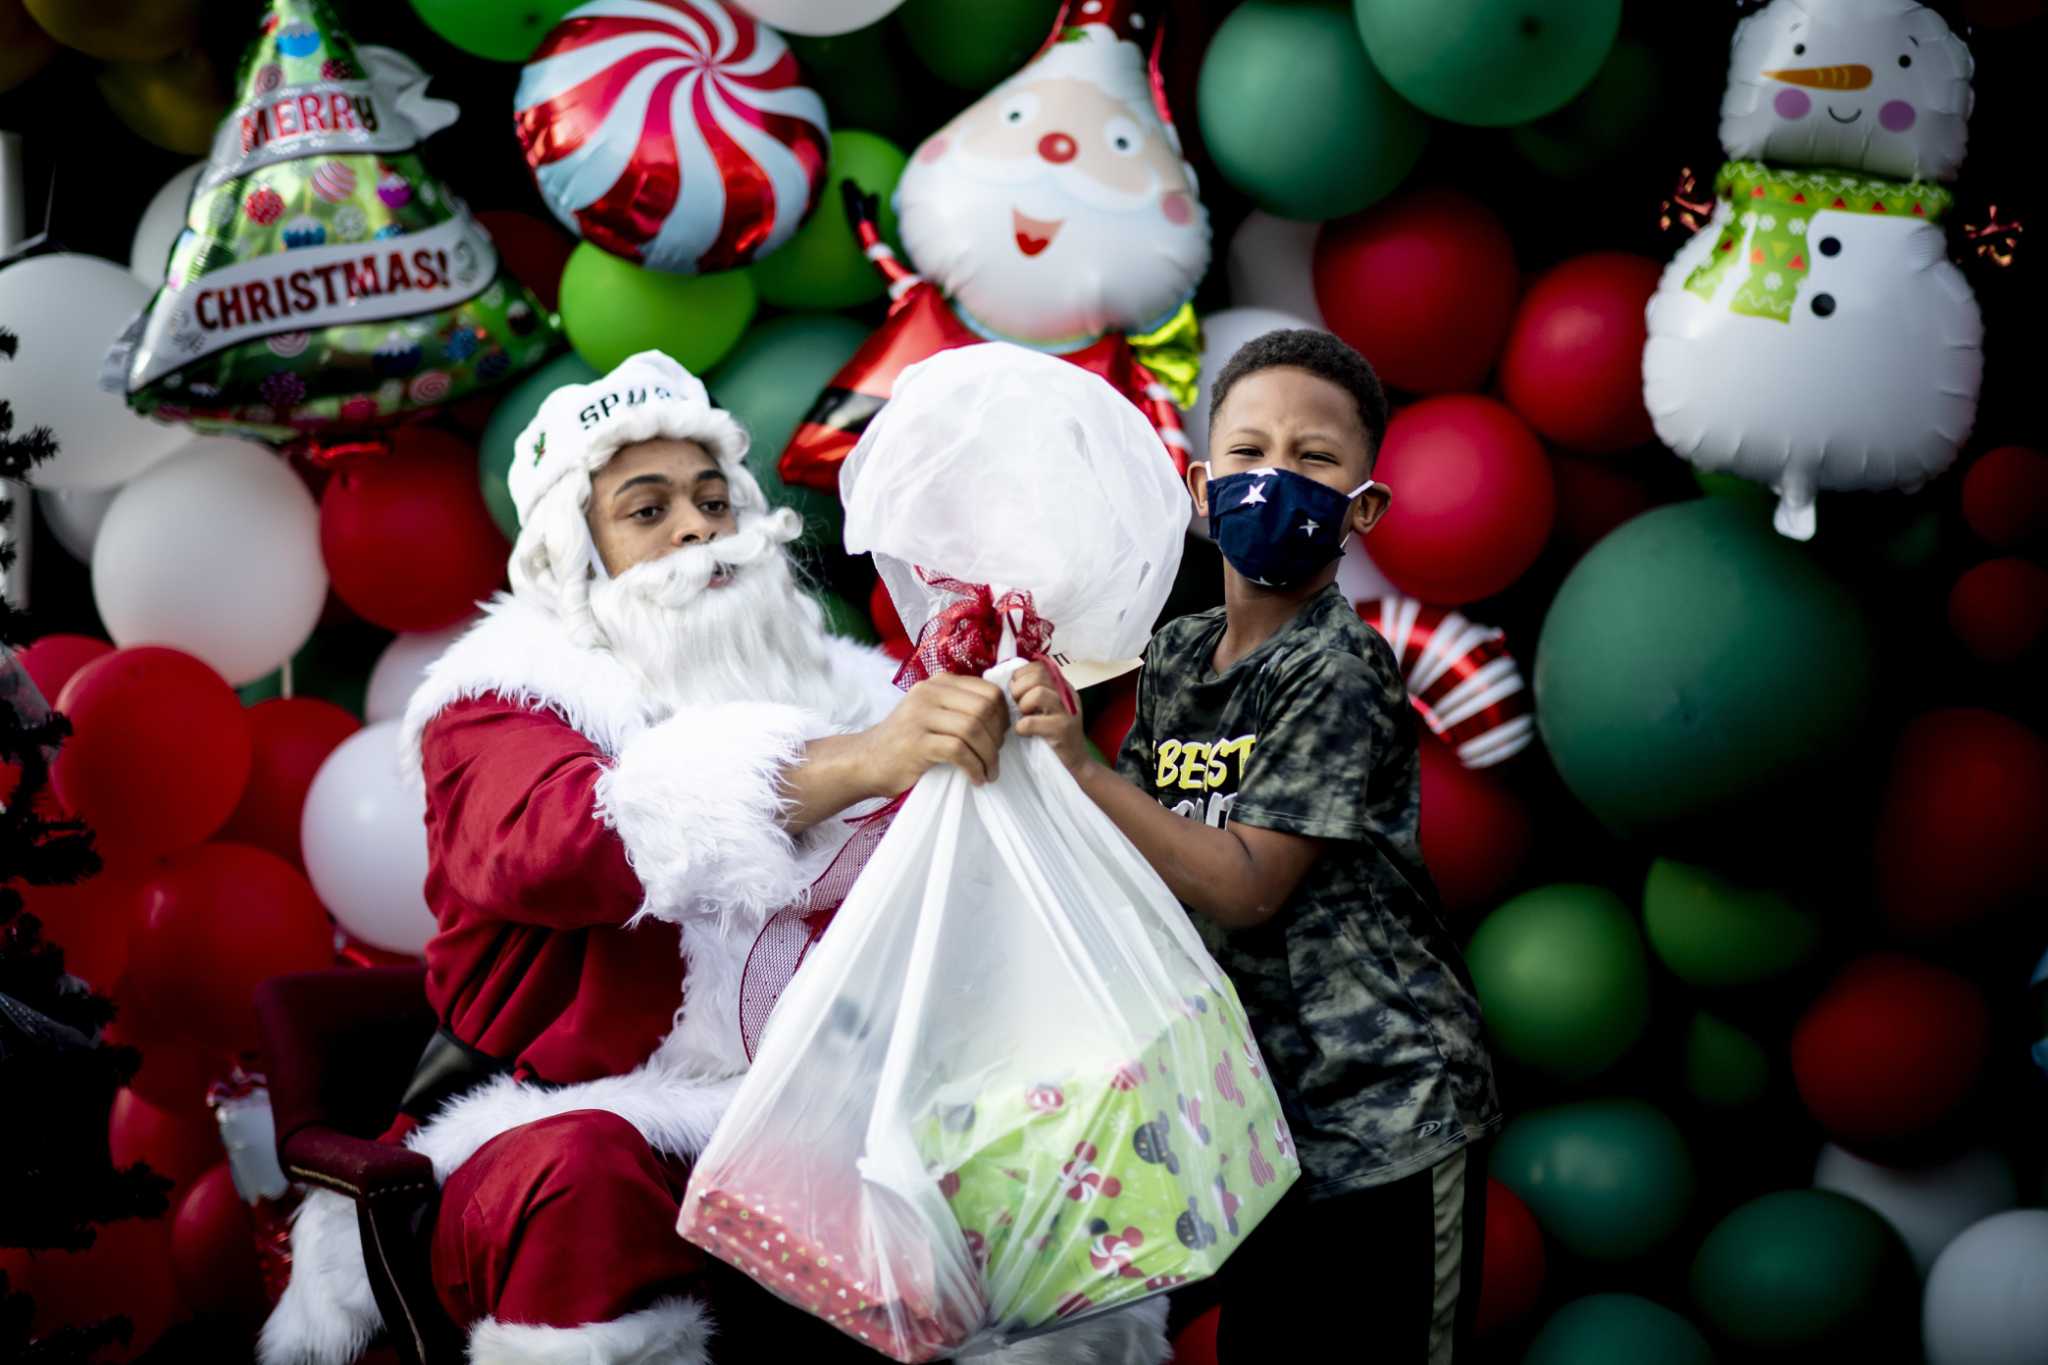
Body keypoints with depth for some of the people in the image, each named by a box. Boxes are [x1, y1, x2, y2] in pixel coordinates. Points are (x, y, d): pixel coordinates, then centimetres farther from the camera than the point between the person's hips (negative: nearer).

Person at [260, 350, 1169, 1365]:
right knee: (583, 1181, -36)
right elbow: (553, 848, -21)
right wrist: (855, 763, -33)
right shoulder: (507, 705, 3)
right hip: (579, 1121, -3)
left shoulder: (833, 687, 17)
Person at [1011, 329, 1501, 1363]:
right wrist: (1035, 709, -1)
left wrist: (1080, 766, -26)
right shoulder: (1176, 656, 6)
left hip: (1386, 1108, -7)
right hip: (1257, 1103, 7)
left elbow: (1248, 884, -21)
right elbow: (1145, 841, 10)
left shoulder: (1337, 670, -16)